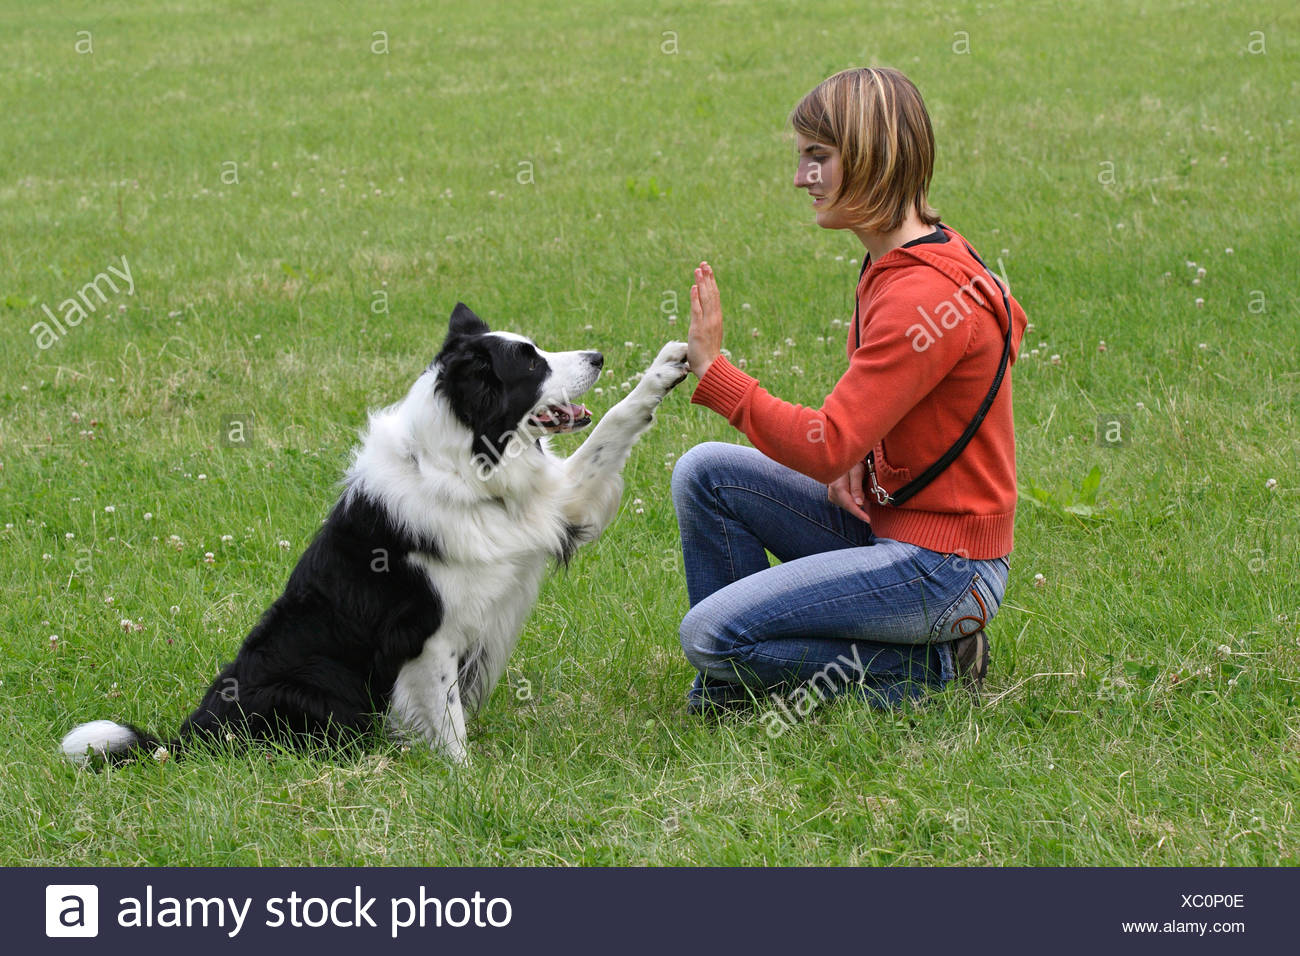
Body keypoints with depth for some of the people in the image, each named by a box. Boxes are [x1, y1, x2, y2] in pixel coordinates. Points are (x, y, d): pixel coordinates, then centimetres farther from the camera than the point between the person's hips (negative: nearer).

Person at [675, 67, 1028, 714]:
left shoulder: (926, 296, -24)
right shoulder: (901, 262, 8)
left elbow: (824, 448, -25)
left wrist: (712, 368, -22)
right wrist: (855, 457, -2)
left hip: (943, 565, -10)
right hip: (887, 520, 10)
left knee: (709, 634, -15)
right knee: (704, 473, 5)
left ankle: (932, 669, -4)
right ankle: (729, 693, 12)